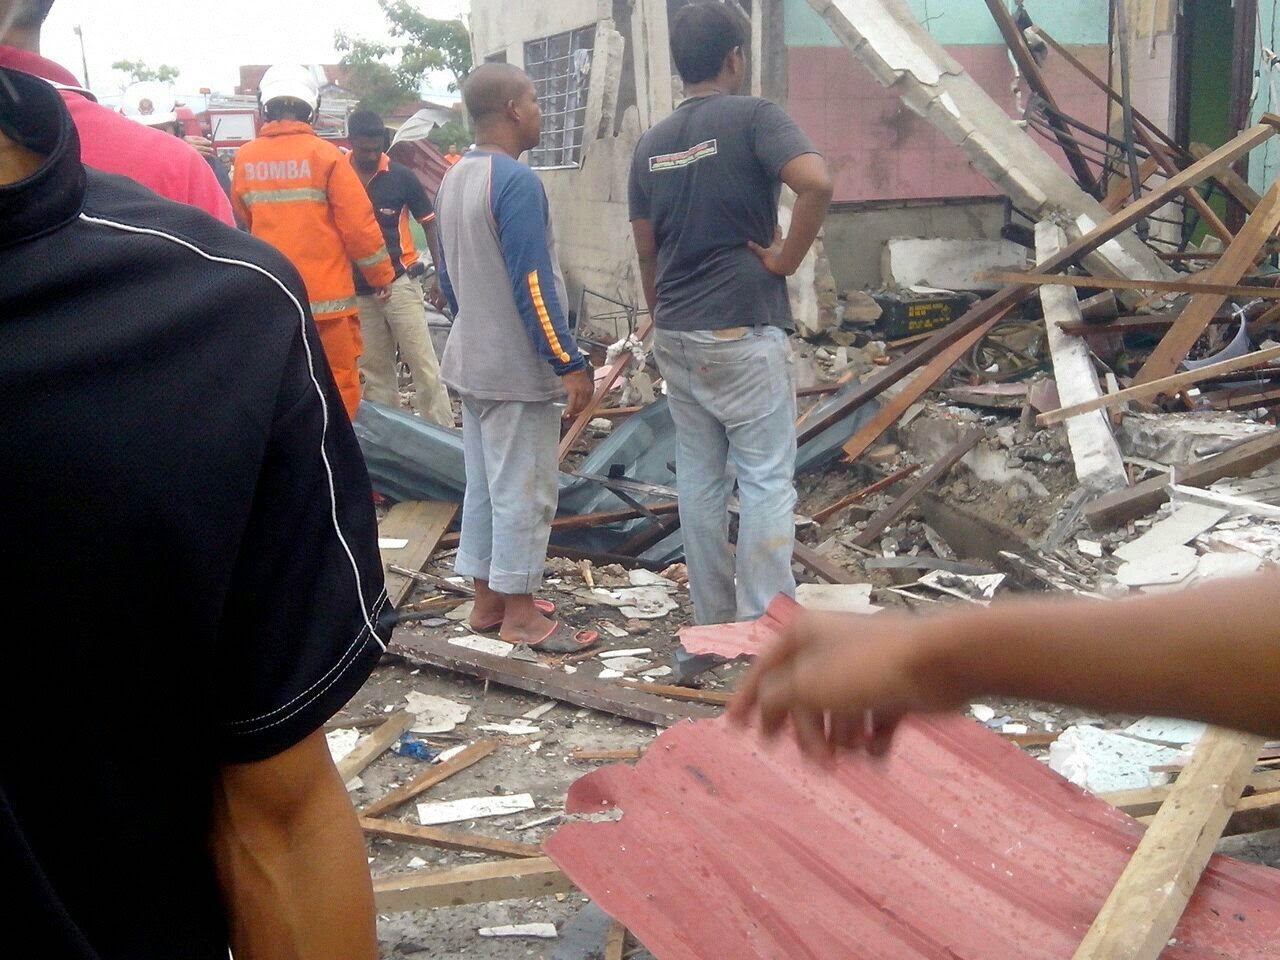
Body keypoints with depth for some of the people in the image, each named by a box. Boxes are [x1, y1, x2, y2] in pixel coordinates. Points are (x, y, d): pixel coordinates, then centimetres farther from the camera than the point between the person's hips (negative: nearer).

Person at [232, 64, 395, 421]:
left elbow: (241, 222, 13)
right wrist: (382, 275, 3)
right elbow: (358, 223, -9)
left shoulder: (244, 159, 3)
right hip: (326, 296, -4)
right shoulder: (324, 155, -9)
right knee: (339, 384, 4)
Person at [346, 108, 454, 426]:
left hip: (398, 282, -3)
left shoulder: (402, 177, -6)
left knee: (424, 364, -4)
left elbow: (429, 223, 2)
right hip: (356, 289, 3)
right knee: (374, 371, 11)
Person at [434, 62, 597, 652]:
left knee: (484, 483, 15)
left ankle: (487, 600, 24)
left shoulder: (454, 179, 10)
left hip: (470, 361, 9)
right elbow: (533, 284, -22)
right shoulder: (516, 182, -18)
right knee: (524, 489, -1)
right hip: (516, 368, -9)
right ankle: (520, 614, 7)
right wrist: (569, 363, -18)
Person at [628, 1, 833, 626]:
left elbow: (646, 252, 14)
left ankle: (712, 620, 18)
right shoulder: (753, 117, -6)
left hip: (676, 335, 6)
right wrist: (786, 259, -10)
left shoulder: (651, 144, 11)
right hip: (744, 329, -6)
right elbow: (817, 184, -23)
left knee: (699, 478, 11)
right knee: (766, 479, 0)